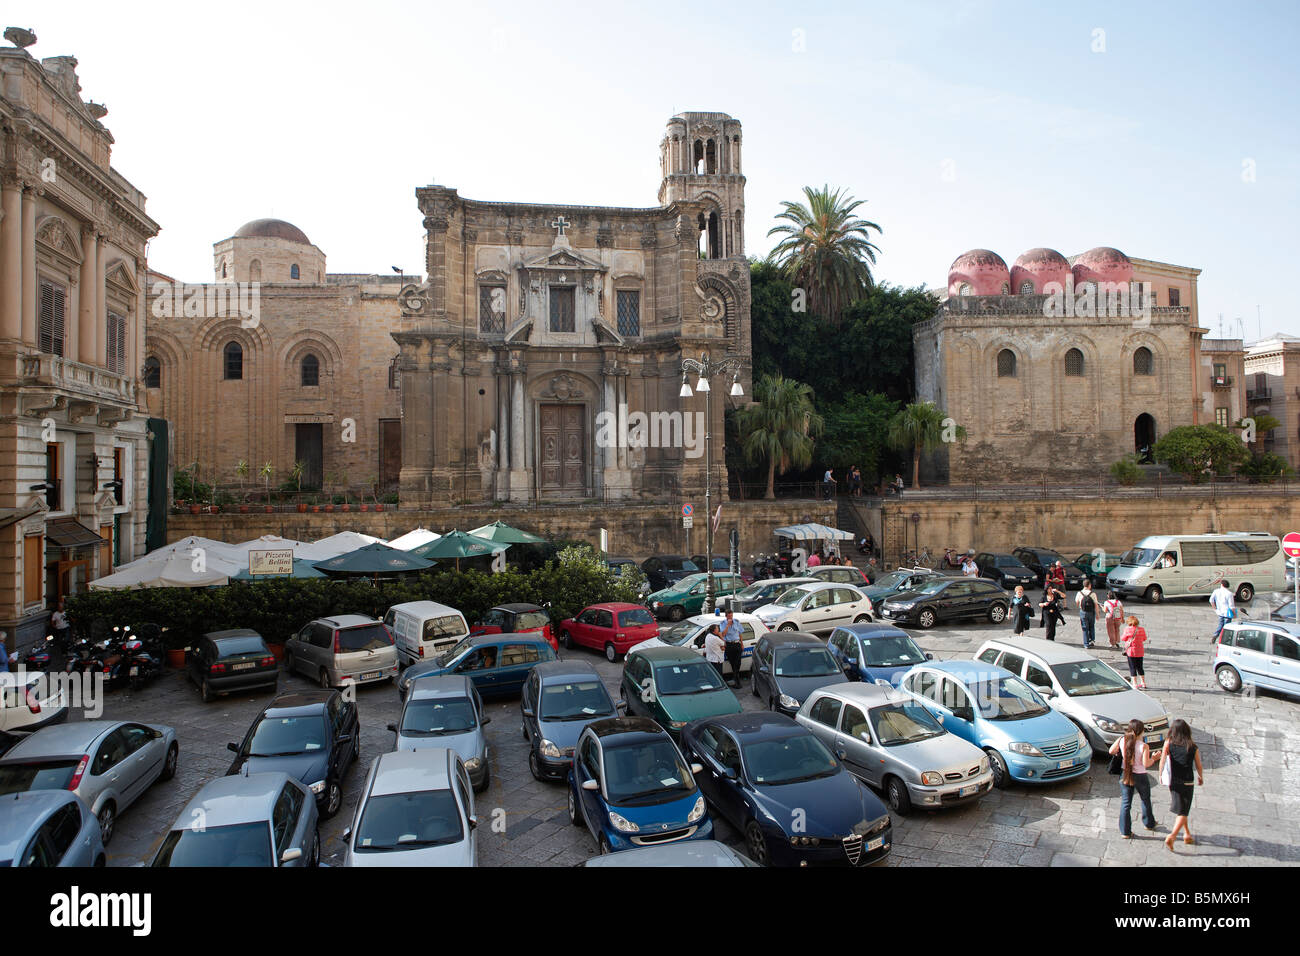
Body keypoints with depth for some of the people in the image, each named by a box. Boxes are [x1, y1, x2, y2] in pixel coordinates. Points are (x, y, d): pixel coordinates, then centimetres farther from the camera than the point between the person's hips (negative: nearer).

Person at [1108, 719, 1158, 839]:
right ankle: (1149, 823, 46)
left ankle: (1125, 831, 12)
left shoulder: (1122, 741, -9)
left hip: (1125, 775, 2)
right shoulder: (1143, 746, -19)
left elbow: (1111, 751, 5)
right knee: (1146, 801, 25)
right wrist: (1153, 758, -1)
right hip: (1140, 776, -2)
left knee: (1125, 803, 9)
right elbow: (1145, 764, -18)